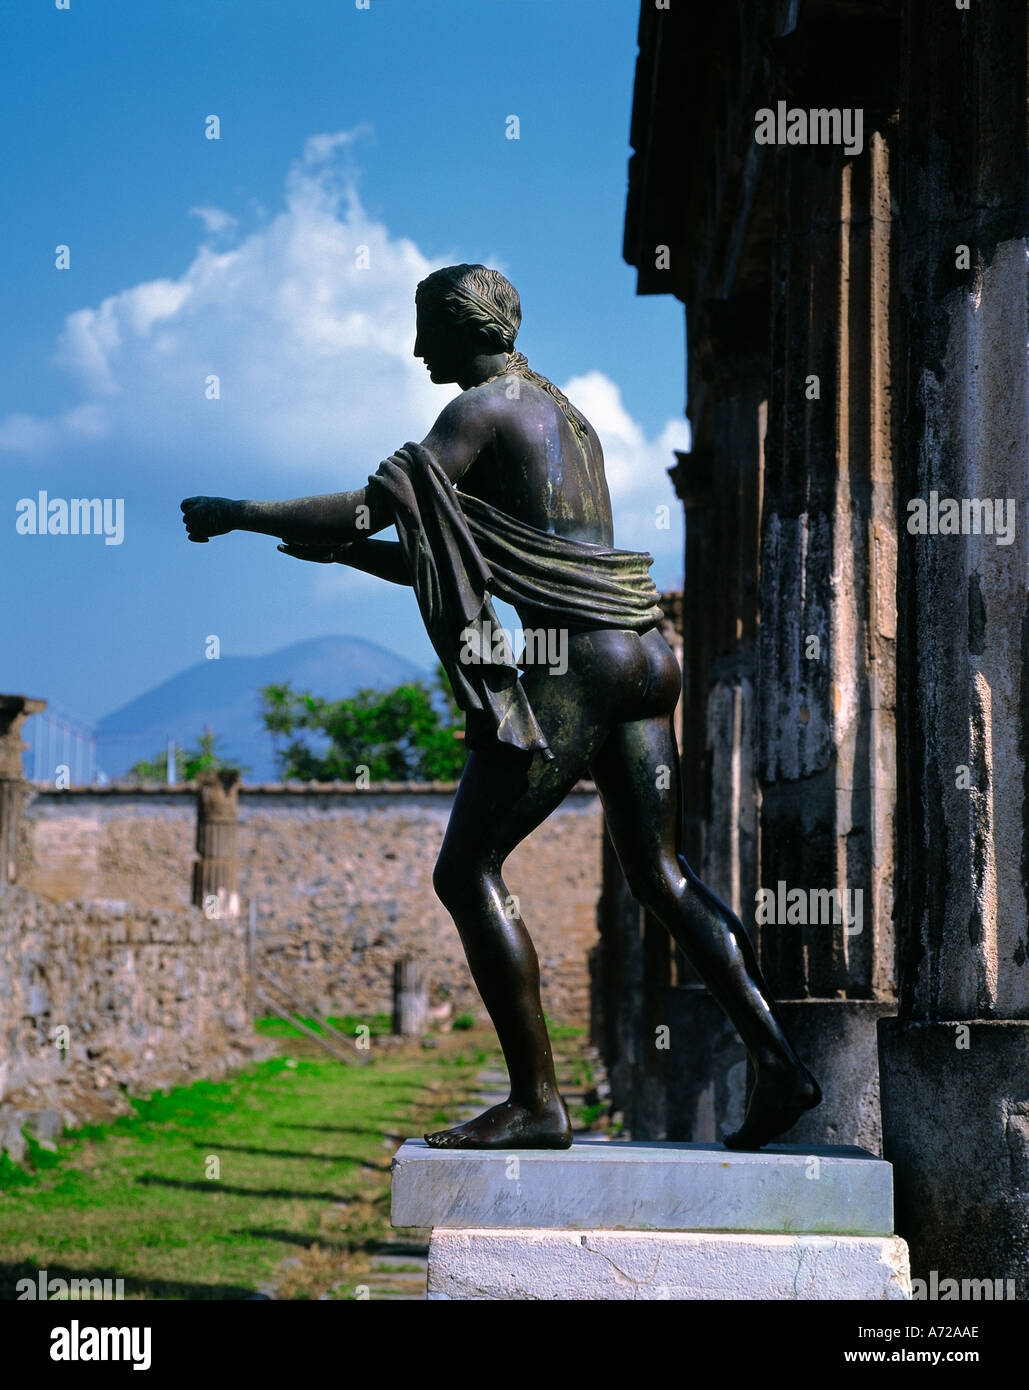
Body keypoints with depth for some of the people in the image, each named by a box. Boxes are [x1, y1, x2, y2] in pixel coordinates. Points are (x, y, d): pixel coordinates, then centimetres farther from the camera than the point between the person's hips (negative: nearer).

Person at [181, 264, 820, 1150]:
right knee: (660, 875, 14)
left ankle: (537, 1100, -6)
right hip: (641, 654, 9)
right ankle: (777, 1063, 8)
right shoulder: (565, 413, 25)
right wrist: (343, 549, 25)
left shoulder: (484, 407, -3)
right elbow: (461, 565, 29)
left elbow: (374, 507, -11)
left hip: (572, 663, -9)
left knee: (468, 871, -4)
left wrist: (238, 514, 0)